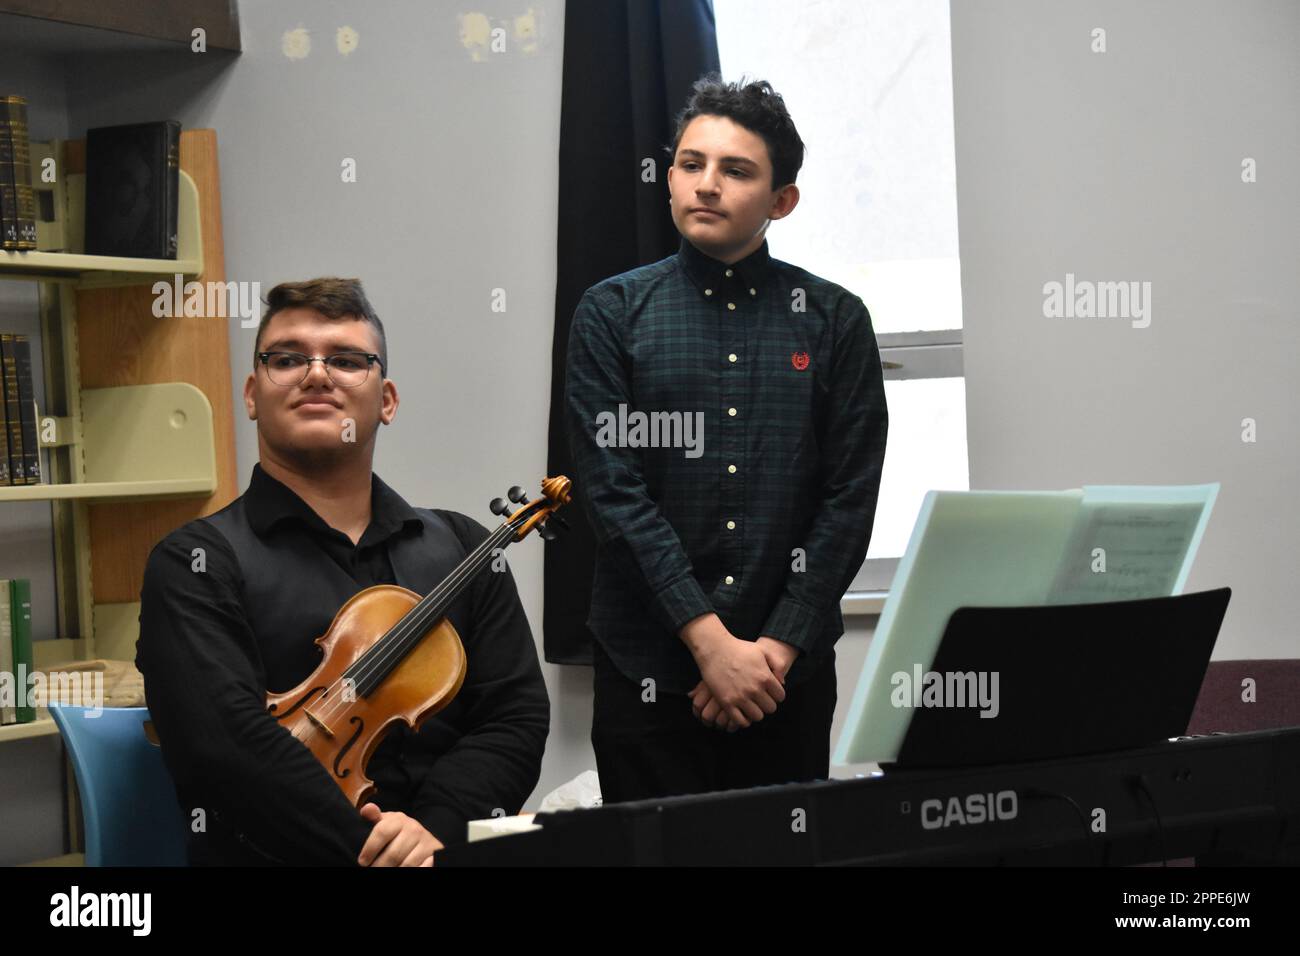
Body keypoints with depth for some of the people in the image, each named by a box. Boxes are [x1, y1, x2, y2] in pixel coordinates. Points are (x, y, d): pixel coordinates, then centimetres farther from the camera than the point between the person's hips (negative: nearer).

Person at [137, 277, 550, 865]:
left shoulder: (463, 550, 15)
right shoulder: (197, 564, 2)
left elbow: (517, 716, 4)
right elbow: (230, 746, -12)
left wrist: (434, 828, -14)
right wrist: (373, 847, -21)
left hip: (453, 845, 4)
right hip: (277, 852, -4)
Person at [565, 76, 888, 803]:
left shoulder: (833, 321, 4)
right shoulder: (614, 314, 1)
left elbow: (850, 497, 0)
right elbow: (613, 487, -7)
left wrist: (780, 645, -10)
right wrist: (710, 639, -14)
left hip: (791, 669, 1)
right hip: (649, 669, -1)